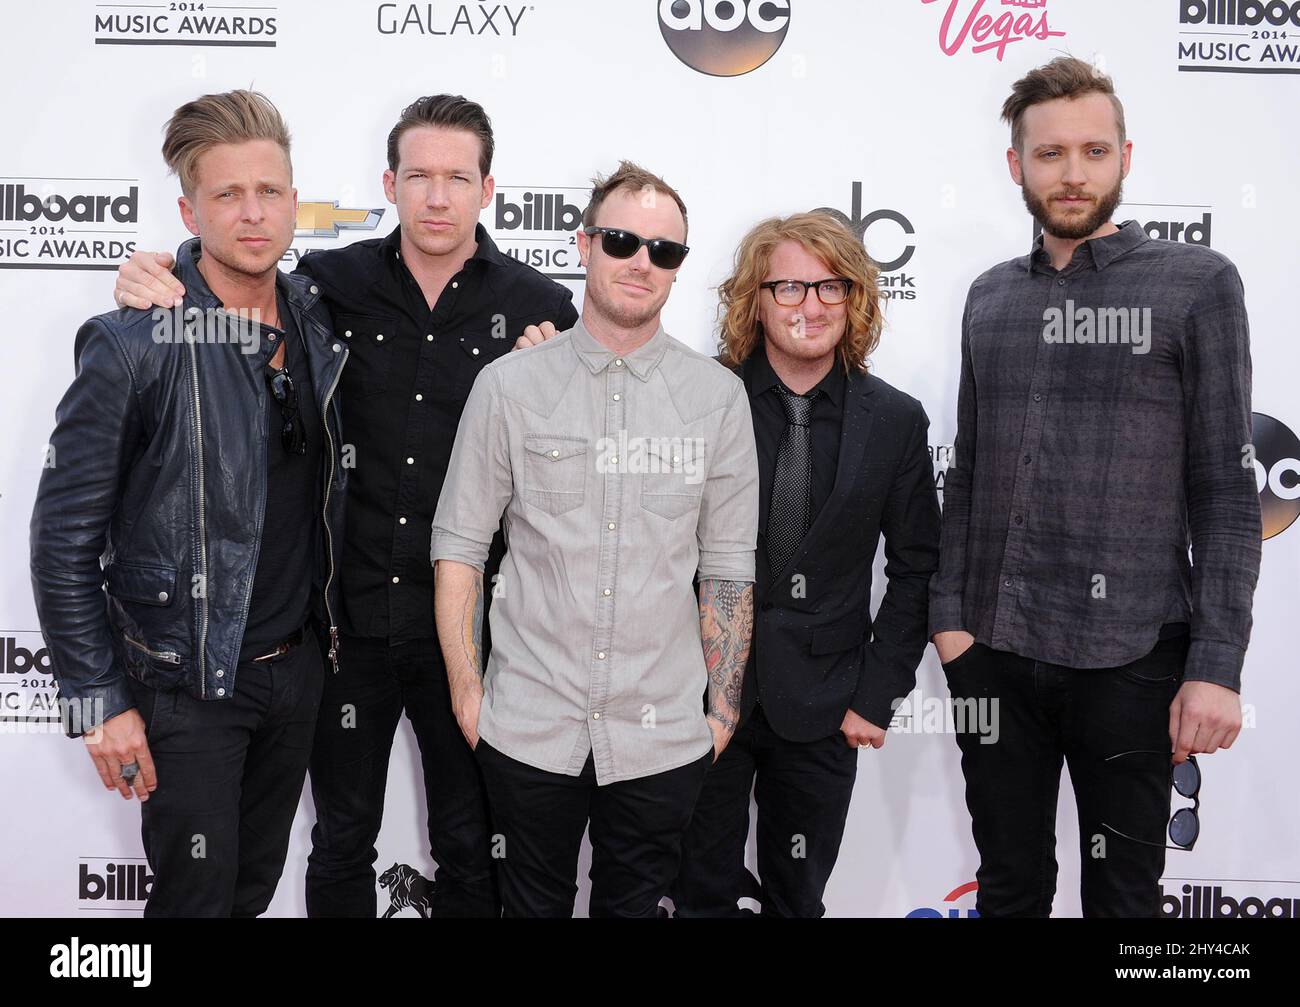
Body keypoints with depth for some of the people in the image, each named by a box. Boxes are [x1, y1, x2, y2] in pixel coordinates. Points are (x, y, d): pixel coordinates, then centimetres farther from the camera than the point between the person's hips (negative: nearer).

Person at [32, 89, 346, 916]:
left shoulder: (316, 317, 0)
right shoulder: (136, 345, -18)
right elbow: (64, 538, -13)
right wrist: (100, 702, -12)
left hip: (298, 665, 5)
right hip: (187, 687, -5)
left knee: (257, 885, 21)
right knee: (198, 896, 9)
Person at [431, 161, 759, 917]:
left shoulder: (719, 395, 0)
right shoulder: (510, 385, -2)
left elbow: (728, 568, 3)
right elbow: (459, 547, 2)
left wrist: (724, 707, 3)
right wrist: (466, 691, -1)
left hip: (662, 734, 1)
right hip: (529, 728, 0)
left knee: (636, 904, 15)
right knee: (535, 903, 16)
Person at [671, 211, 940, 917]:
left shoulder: (896, 421, -2)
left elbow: (915, 568, 2)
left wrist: (876, 694, -1)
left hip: (821, 705, 1)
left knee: (798, 895, 18)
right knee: (701, 892, 15)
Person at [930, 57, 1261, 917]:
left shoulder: (1197, 284, -3)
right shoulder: (991, 297, 9)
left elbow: (1228, 491, -6)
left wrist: (1217, 667, -11)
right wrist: (949, 615, 4)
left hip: (1132, 658, -3)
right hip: (991, 652, 4)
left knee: (1121, 893, 11)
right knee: (1010, 888, 16)